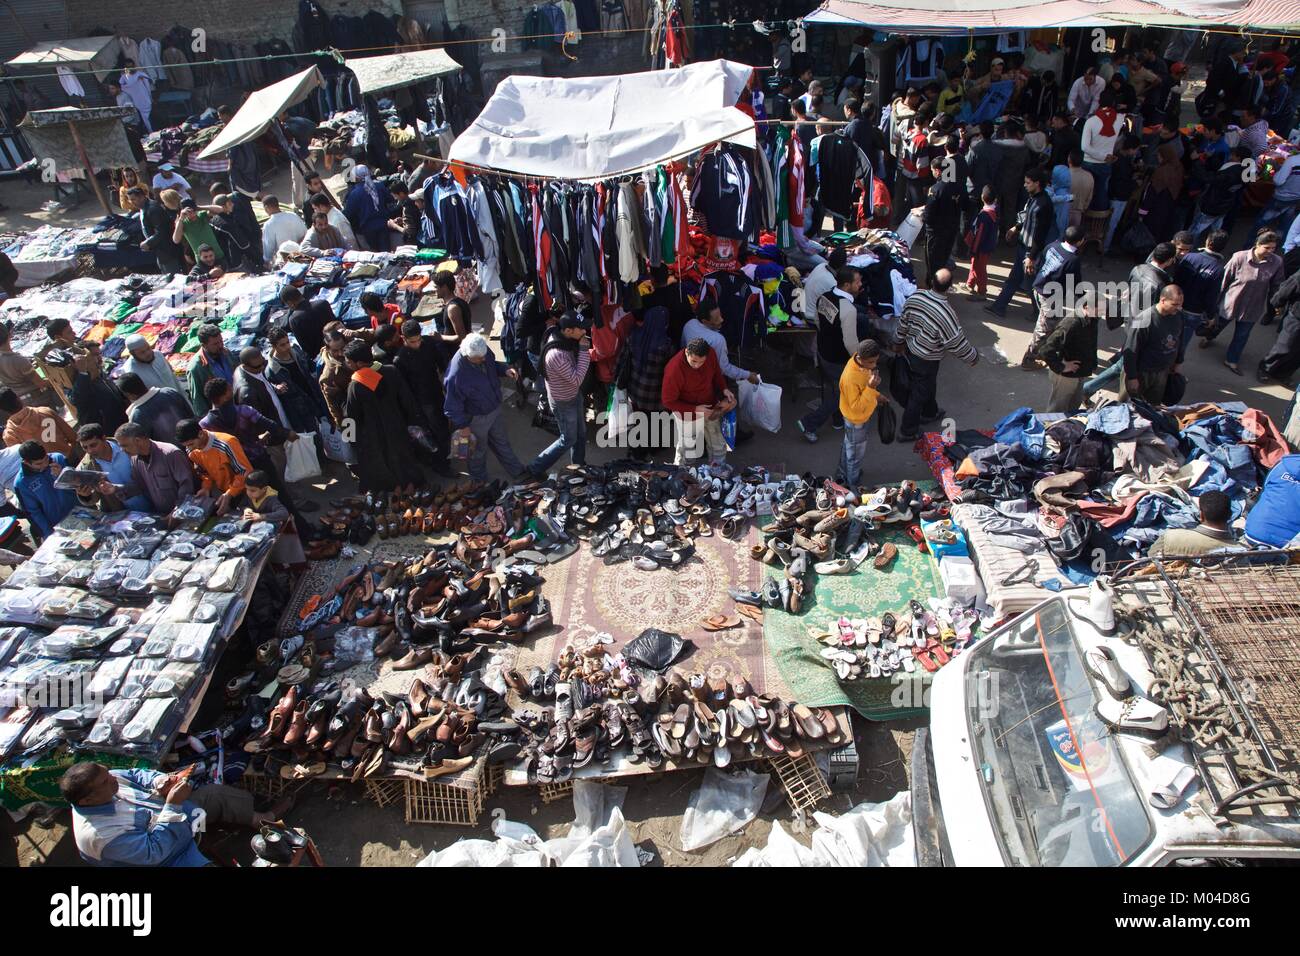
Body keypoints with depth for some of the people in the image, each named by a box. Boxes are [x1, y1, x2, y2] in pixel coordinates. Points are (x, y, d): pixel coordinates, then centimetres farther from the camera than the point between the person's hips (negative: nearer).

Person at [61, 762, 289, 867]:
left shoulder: (106, 782, -18)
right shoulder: (101, 836, -38)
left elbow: (135, 775, 1)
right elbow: (154, 851, -34)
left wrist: (159, 781, -19)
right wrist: (172, 805, -35)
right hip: (168, 855, -8)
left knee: (215, 792, 10)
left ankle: (256, 818, 29)